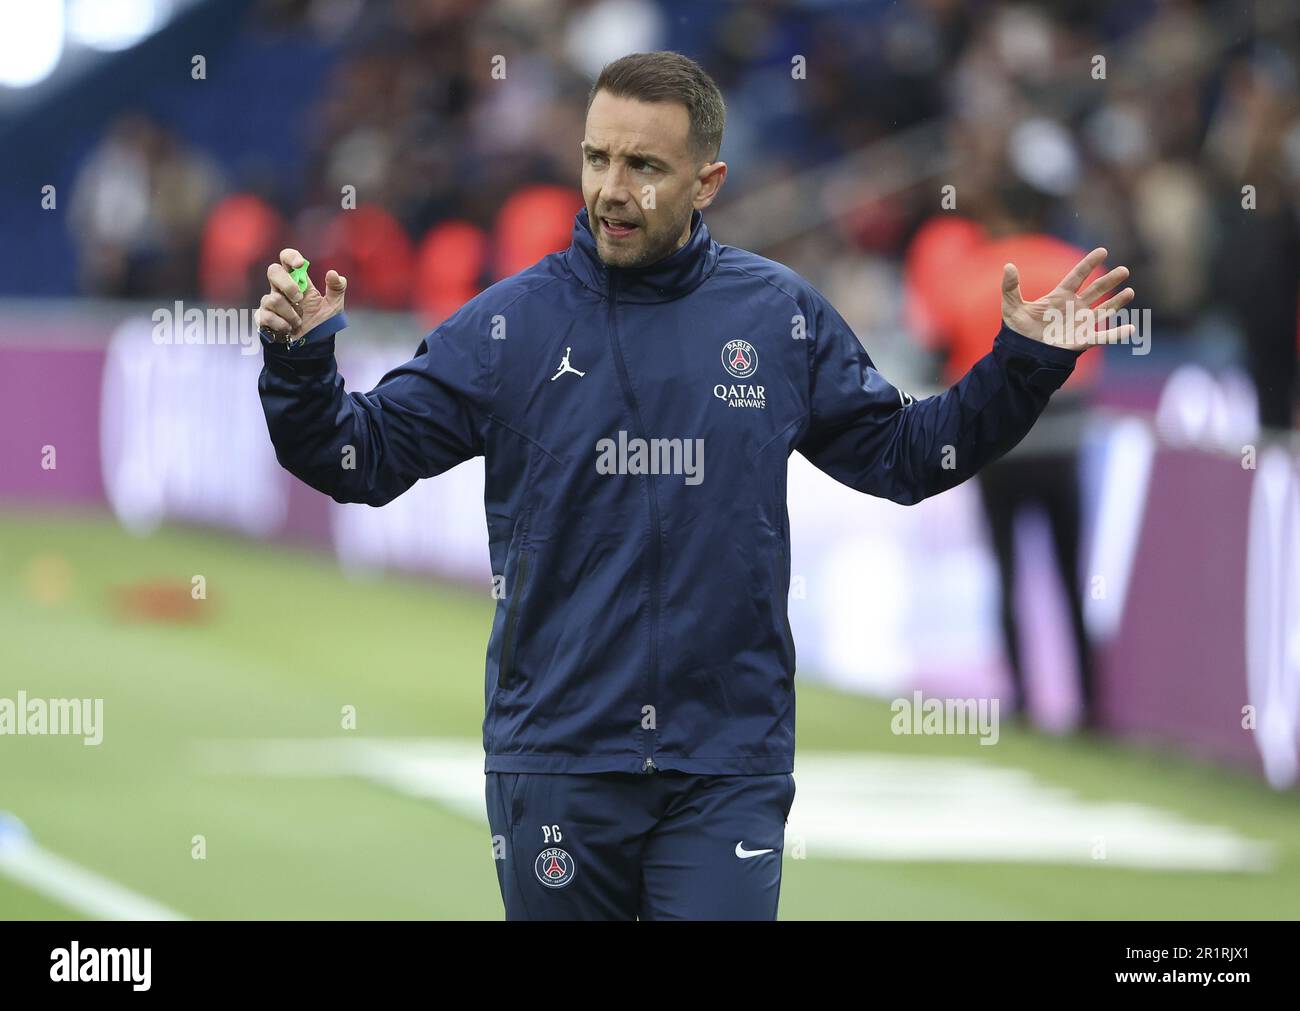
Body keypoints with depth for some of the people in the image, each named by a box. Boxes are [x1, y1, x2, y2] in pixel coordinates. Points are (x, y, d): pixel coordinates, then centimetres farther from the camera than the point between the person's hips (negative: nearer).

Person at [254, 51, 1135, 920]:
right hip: (555, 756, 0)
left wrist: (1023, 363, 5)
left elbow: (900, 454, 15)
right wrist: (300, 358, -18)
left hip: (727, 763, 0)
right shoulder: (510, 324, 0)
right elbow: (362, 456, 0)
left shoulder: (781, 316, 5)